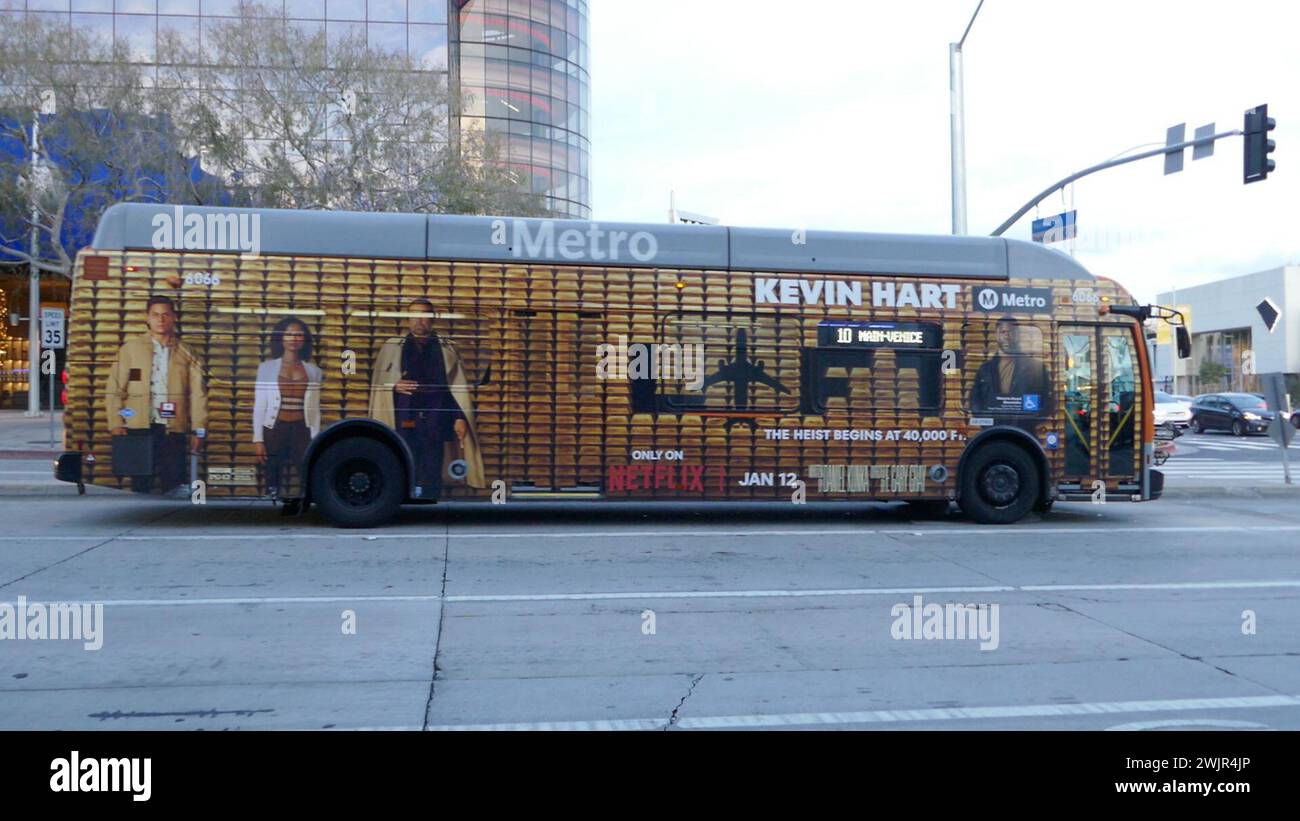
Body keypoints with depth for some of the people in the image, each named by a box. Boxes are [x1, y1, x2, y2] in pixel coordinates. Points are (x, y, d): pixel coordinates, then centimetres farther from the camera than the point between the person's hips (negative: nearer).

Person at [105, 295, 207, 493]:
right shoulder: (130, 349, 9)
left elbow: (198, 394, 6)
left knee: (174, 488, -1)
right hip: (139, 428, 0)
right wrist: (116, 424, -4)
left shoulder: (185, 354, 10)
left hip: (173, 430, 0)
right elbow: (115, 390, 6)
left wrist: (199, 430, -1)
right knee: (140, 486, 3)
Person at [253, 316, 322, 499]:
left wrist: (315, 441, 4)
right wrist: (258, 440, -2)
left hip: (302, 431, 1)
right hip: (275, 430, -1)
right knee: (273, 484, -1)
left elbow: (314, 409, 9)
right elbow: (259, 406, 5)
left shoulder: (313, 371, 9)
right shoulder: (266, 368, 6)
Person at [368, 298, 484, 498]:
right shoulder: (392, 347, 12)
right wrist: (394, 386, -8)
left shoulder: (445, 350, 11)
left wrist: (460, 418, -4)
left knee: (432, 474, 1)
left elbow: (458, 388, 5)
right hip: (404, 421, 0)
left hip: (435, 422, 0)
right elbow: (378, 383, 12)